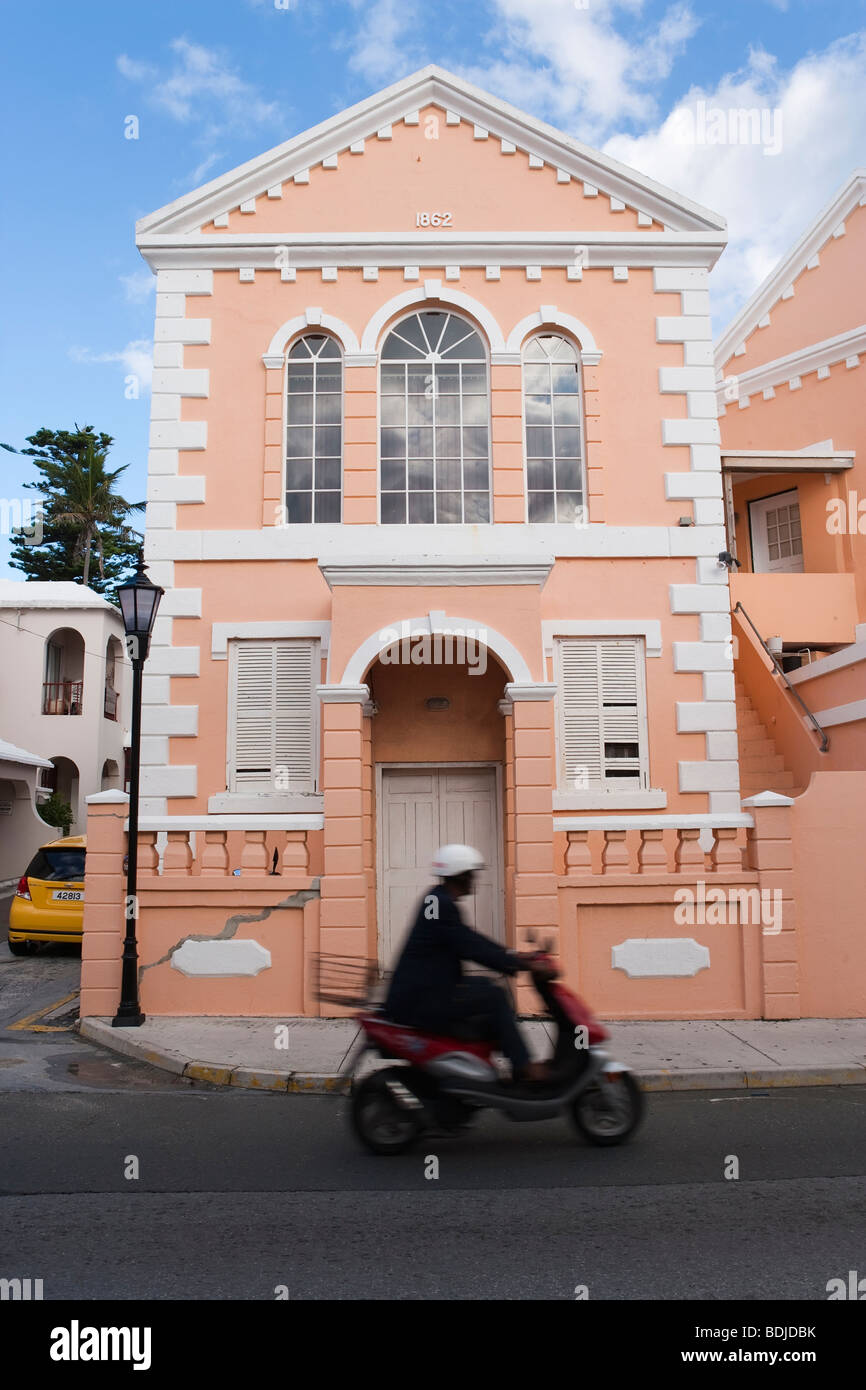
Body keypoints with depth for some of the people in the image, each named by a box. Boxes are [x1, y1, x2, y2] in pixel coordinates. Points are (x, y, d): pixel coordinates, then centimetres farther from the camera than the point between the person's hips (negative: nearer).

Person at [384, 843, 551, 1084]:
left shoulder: (437, 899, 14)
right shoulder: (443, 905, -17)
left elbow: (468, 940, 19)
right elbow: (470, 948, -21)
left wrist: (512, 955, 13)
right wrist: (519, 963, -17)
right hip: (419, 1003, -11)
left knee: (484, 985, 16)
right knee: (494, 997, -11)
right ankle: (524, 1069, -5)